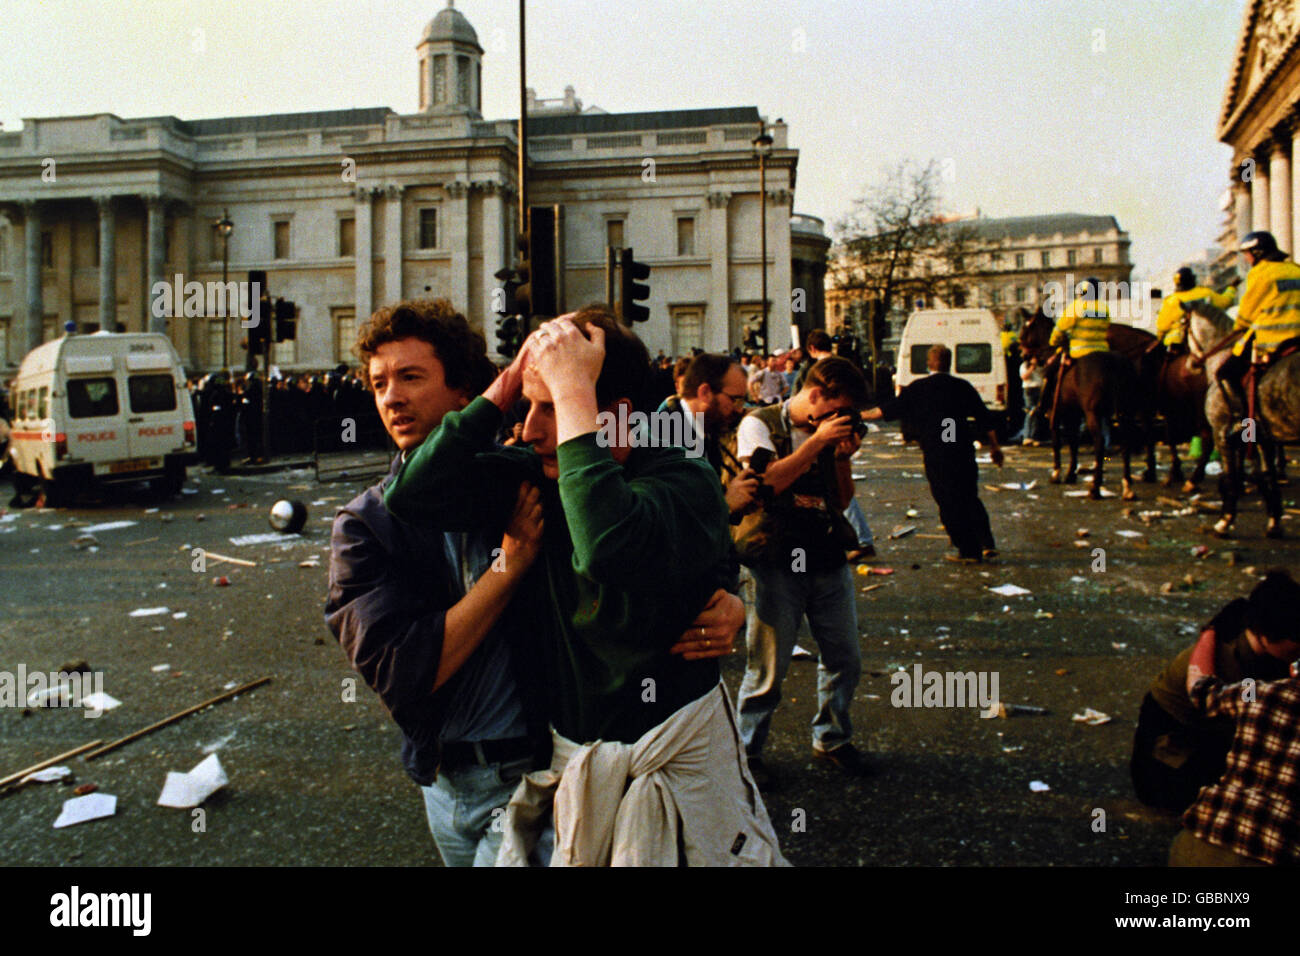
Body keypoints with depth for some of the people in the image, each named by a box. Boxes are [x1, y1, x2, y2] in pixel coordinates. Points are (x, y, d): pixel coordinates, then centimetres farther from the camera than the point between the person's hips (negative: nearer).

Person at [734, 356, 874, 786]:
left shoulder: (832, 431, 11)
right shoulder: (759, 424, -4)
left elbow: (843, 499, 15)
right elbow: (765, 482, -19)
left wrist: (843, 457, -2)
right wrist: (817, 441, -18)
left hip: (829, 562, 6)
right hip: (778, 563, -6)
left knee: (845, 657, 12)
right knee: (768, 667, 0)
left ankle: (832, 739, 33)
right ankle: (746, 750, 17)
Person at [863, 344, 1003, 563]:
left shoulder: (917, 388, 1)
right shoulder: (962, 386, 8)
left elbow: (889, 409, -2)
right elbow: (985, 419, 10)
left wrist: (860, 415, 8)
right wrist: (994, 447, 18)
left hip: (935, 454, -3)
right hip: (963, 450, 3)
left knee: (948, 503, 4)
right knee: (970, 499, 17)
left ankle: (969, 550, 6)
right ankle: (987, 545, 11)